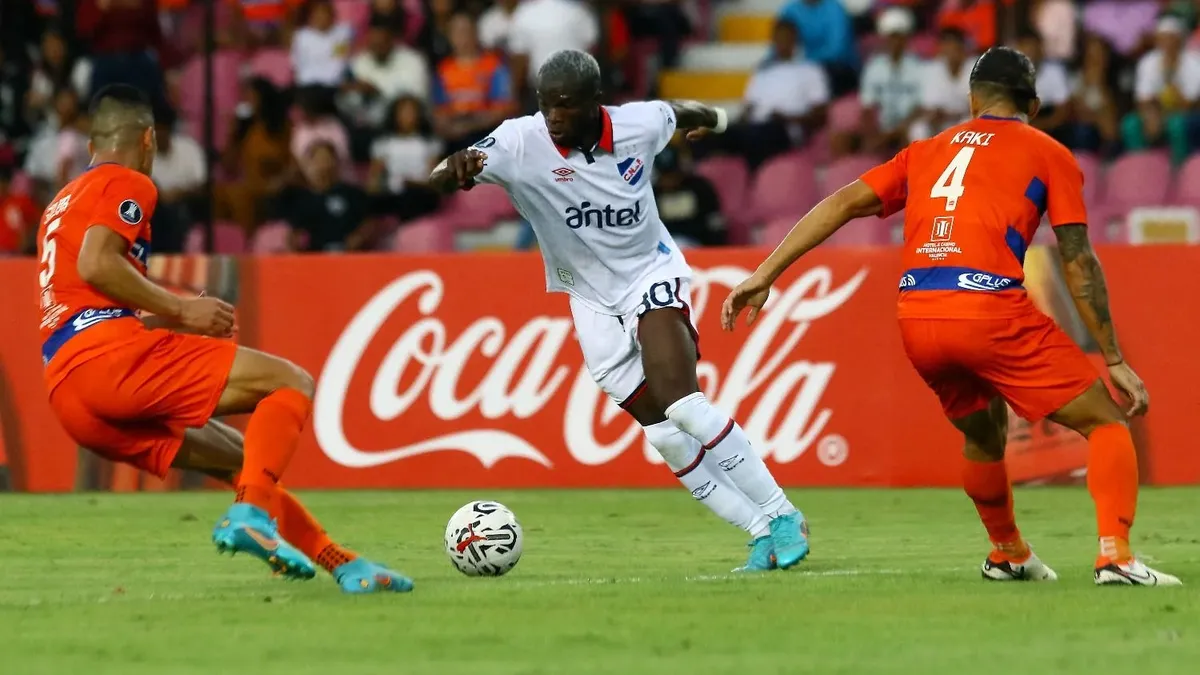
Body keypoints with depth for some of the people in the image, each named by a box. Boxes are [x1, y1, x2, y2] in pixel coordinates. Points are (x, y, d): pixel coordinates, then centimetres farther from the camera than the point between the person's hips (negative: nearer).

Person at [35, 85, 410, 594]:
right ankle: (252, 514, -30)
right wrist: (181, 311, -8)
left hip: (70, 399, 9)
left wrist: (172, 316, 28)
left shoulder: (61, 203, 30)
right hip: (109, 351, -9)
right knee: (293, 383, -9)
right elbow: (95, 265, -14)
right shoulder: (126, 184, 3)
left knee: (243, 460, 18)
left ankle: (343, 565, 13)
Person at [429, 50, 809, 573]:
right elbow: (437, 181, -32)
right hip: (592, 299, 2)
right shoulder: (522, 143, -21)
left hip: (652, 274, -2)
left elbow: (676, 112, 11)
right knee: (663, 432, -1)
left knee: (680, 402, -22)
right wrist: (455, 171, -57)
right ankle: (763, 532, 11)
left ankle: (781, 517, -12)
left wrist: (711, 116, 34)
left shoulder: (640, 125, -15)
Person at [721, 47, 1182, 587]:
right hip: (993, 312, -5)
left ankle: (1008, 554, 43)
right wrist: (1115, 361, 10)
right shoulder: (1048, 154, 14)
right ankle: (1115, 555, -15)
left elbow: (843, 203, 15)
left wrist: (764, 276, 14)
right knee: (1107, 423, 4)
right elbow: (1078, 264, 7)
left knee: (984, 434, 31)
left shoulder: (926, 151, 25)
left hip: (915, 321, 5)